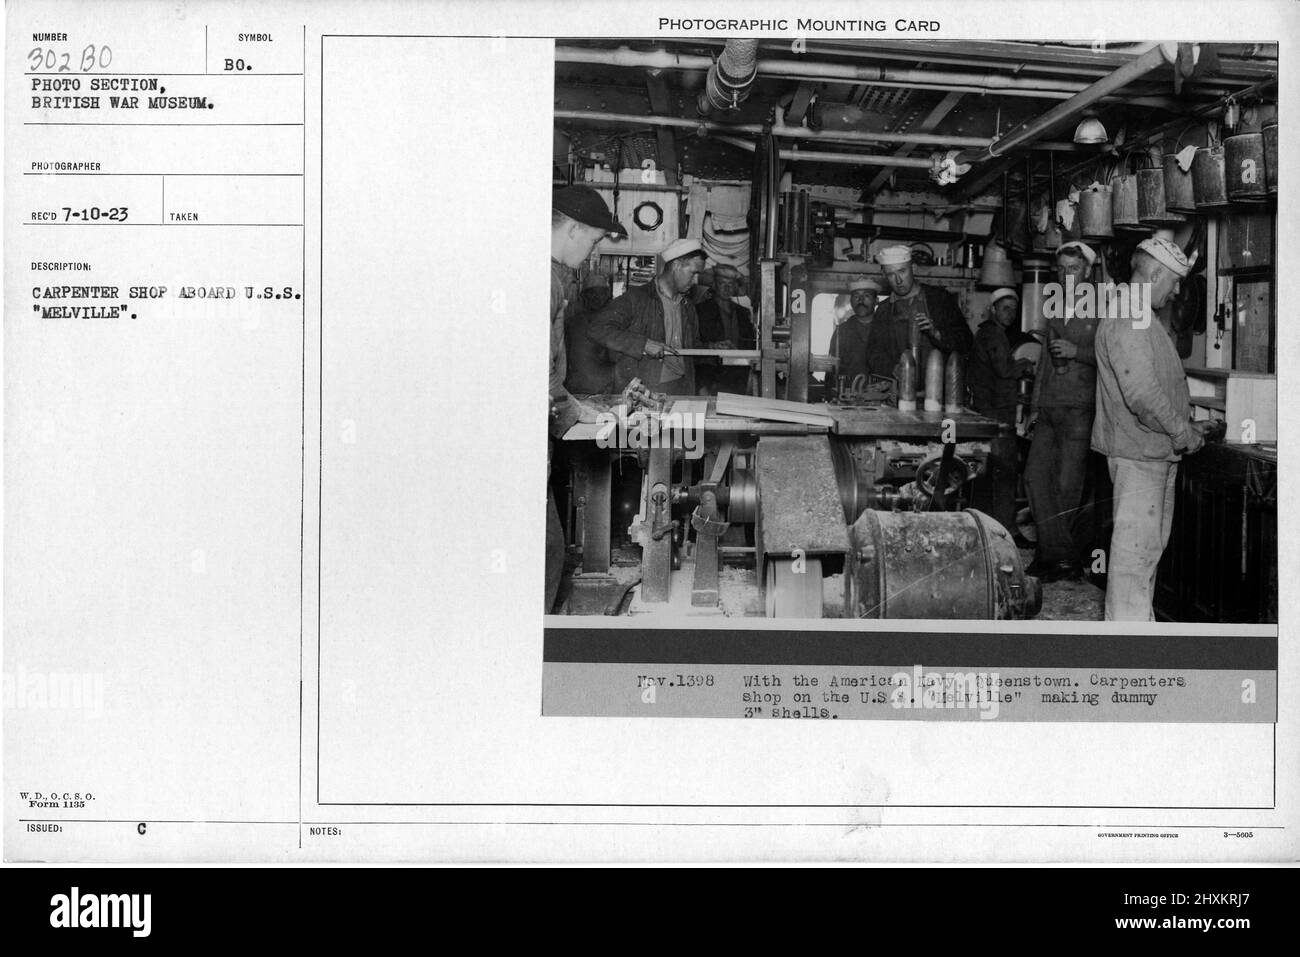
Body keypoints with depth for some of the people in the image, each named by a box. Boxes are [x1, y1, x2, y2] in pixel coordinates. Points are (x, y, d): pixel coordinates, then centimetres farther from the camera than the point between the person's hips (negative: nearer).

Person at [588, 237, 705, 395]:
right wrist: (643, 344, -20)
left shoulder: (688, 306, 19)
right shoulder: (636, 298, -4)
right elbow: (596, 329, -15)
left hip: (682, 387, 7)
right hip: (640, 390, -7)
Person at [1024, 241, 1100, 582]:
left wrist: (1077, 352, -17)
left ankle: (1059, 556, 8)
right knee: (1035, 476, -1)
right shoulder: (1055, 309, 18)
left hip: (1079, 409, -6)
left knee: (1068, 484, -5)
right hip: (1049, 408, 7)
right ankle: (1058, 554, 3)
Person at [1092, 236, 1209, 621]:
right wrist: (1181, 431, -16)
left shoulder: (1143, 318, 18)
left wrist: (1184, 422, 13)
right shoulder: (1126, 318, -18)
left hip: (1157, 451, 11)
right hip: (1138, 450, -11)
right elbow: (1141, 394, -26)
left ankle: (1140, 617, 26)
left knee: (1151, 543, 17)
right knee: (1135, 545, -6)